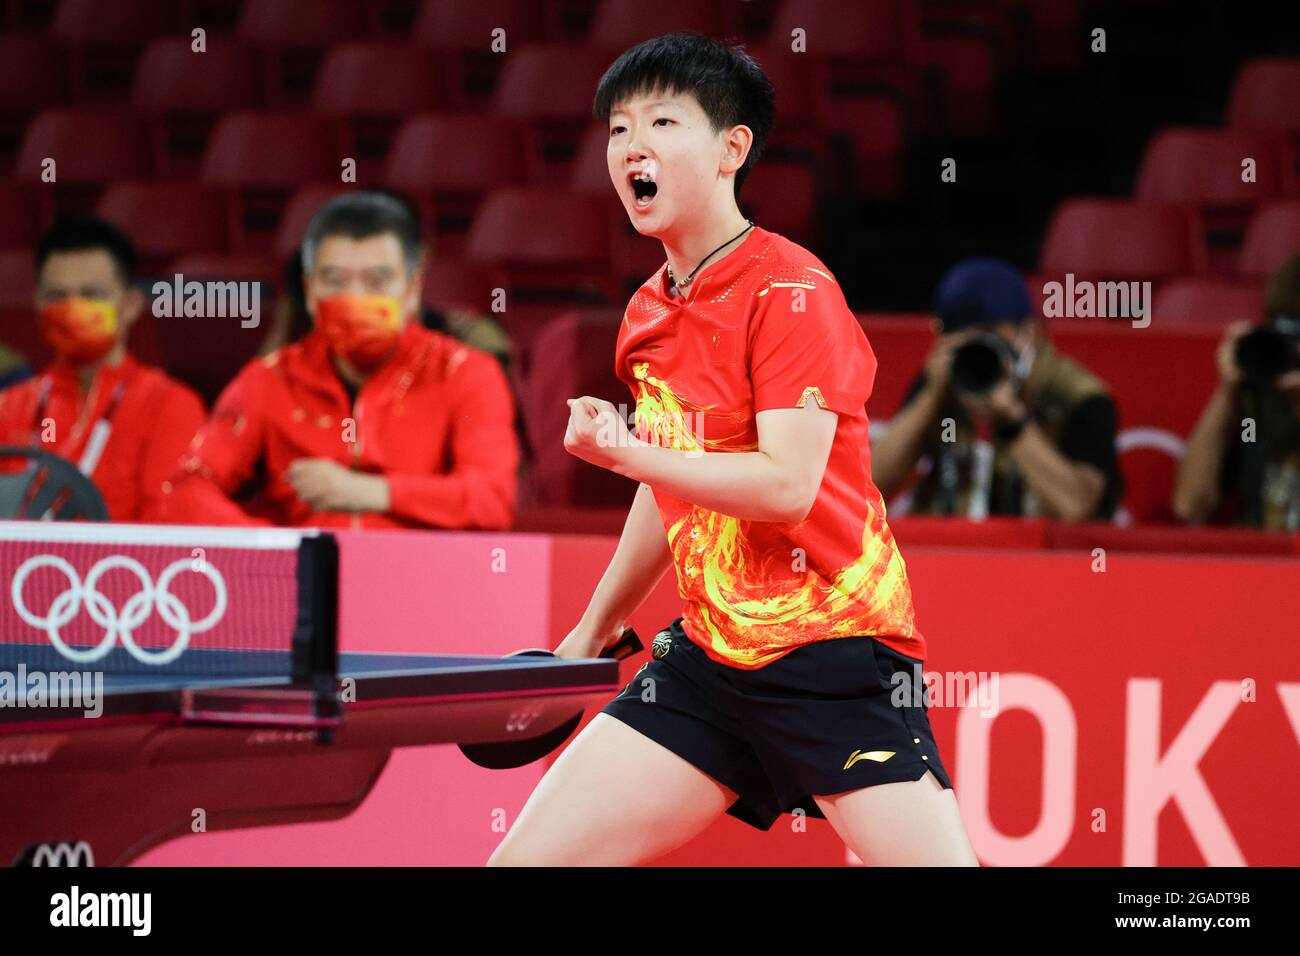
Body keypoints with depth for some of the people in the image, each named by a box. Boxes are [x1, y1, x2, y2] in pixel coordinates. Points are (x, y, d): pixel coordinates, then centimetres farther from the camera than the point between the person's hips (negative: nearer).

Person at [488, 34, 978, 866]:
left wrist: (624, 451, -27)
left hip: (833, 649, -7)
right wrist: (596, 627, 33)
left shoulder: (791, 290, -12)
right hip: (708, 657, 7)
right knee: (530, 857, 0)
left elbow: (786, 485, -22)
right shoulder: (647, 316, 11)